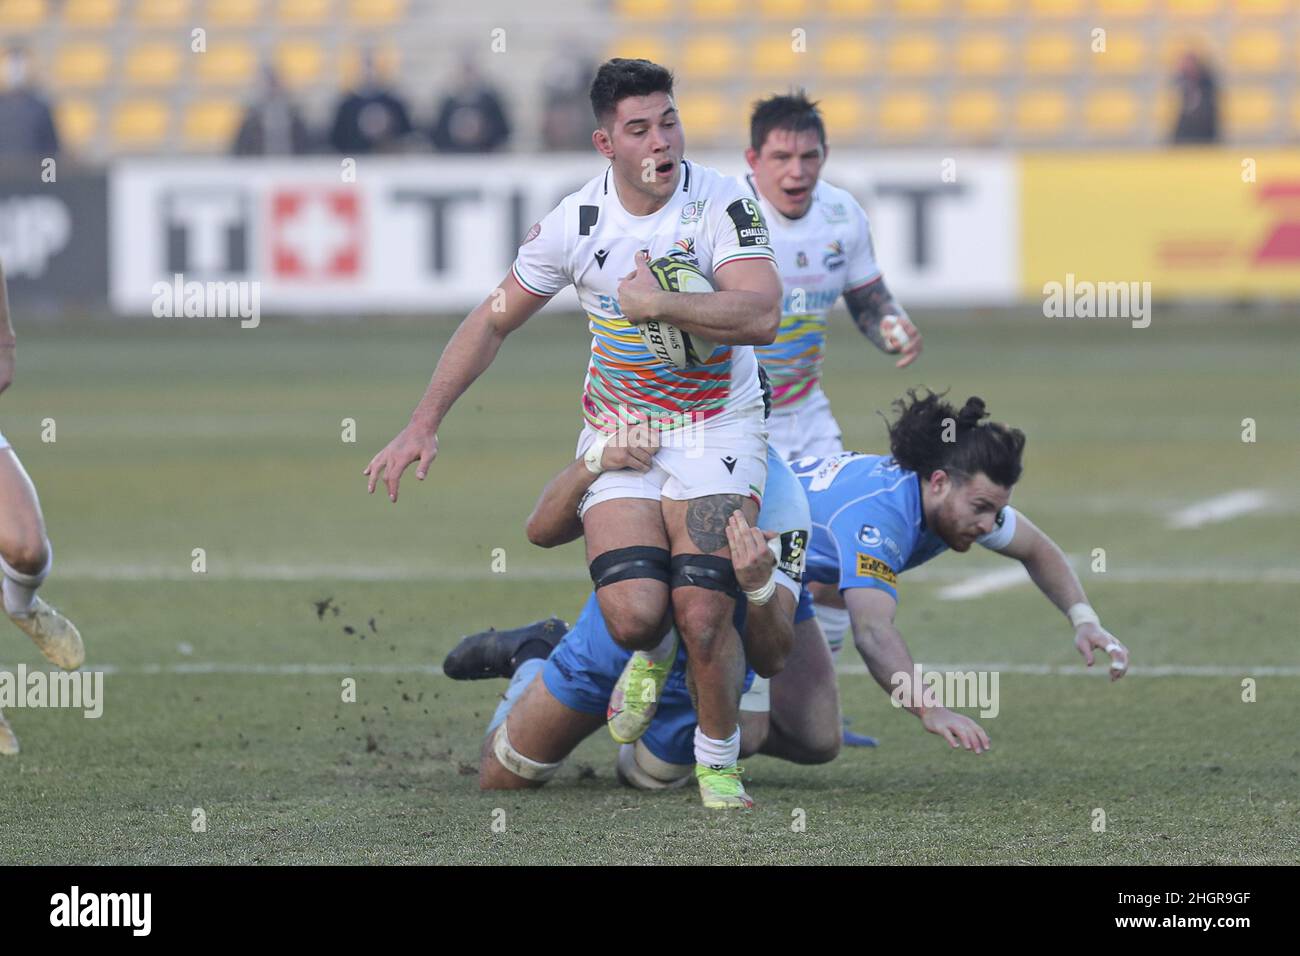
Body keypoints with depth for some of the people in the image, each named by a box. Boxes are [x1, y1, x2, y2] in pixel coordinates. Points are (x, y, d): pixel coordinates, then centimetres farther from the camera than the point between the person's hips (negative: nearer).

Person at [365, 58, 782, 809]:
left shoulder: (722, 204, -15)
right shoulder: (575, 223, -7)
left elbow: (761, 315, -28)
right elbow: (494, 322, 6)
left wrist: (657, 304, -29)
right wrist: (424, 425, 4)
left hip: (717, 428, -2)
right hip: (618, 430, 2)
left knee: (702, 614, -16)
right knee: (634, 612, -17)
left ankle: (719, 759, 12)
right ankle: (654, 658, 23)